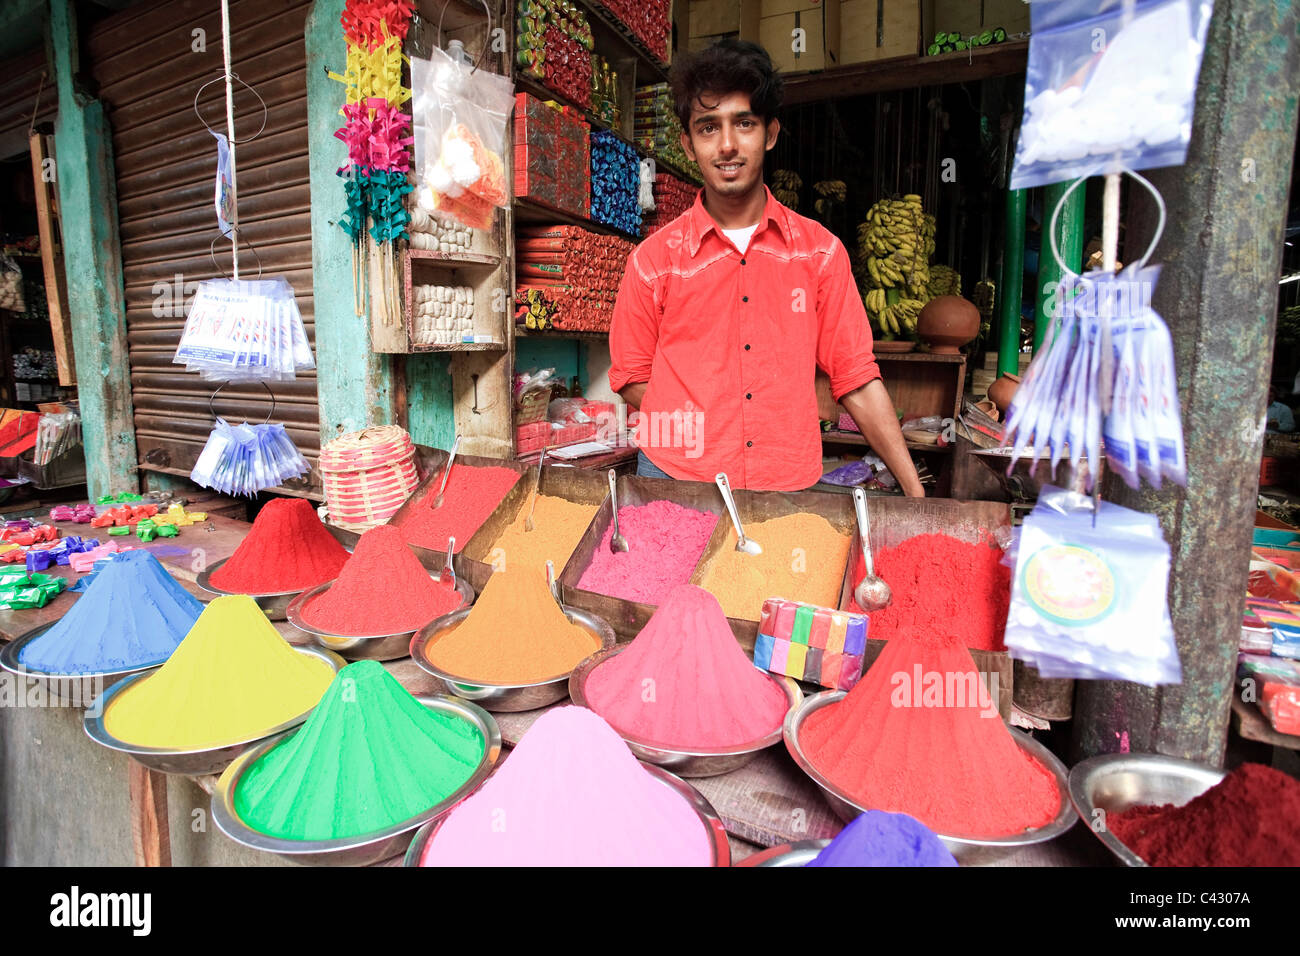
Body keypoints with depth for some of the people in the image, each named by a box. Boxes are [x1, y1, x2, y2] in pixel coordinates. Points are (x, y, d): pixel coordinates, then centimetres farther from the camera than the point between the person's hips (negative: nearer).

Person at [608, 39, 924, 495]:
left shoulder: (820, 250, 3)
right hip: (676, 482, -1)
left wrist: (916, 493, 1)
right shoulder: (653, 260, -2)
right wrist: (698, 428, -9)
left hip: (792, 486, 1)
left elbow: (856, 378, 3)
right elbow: (631, 379, 5)